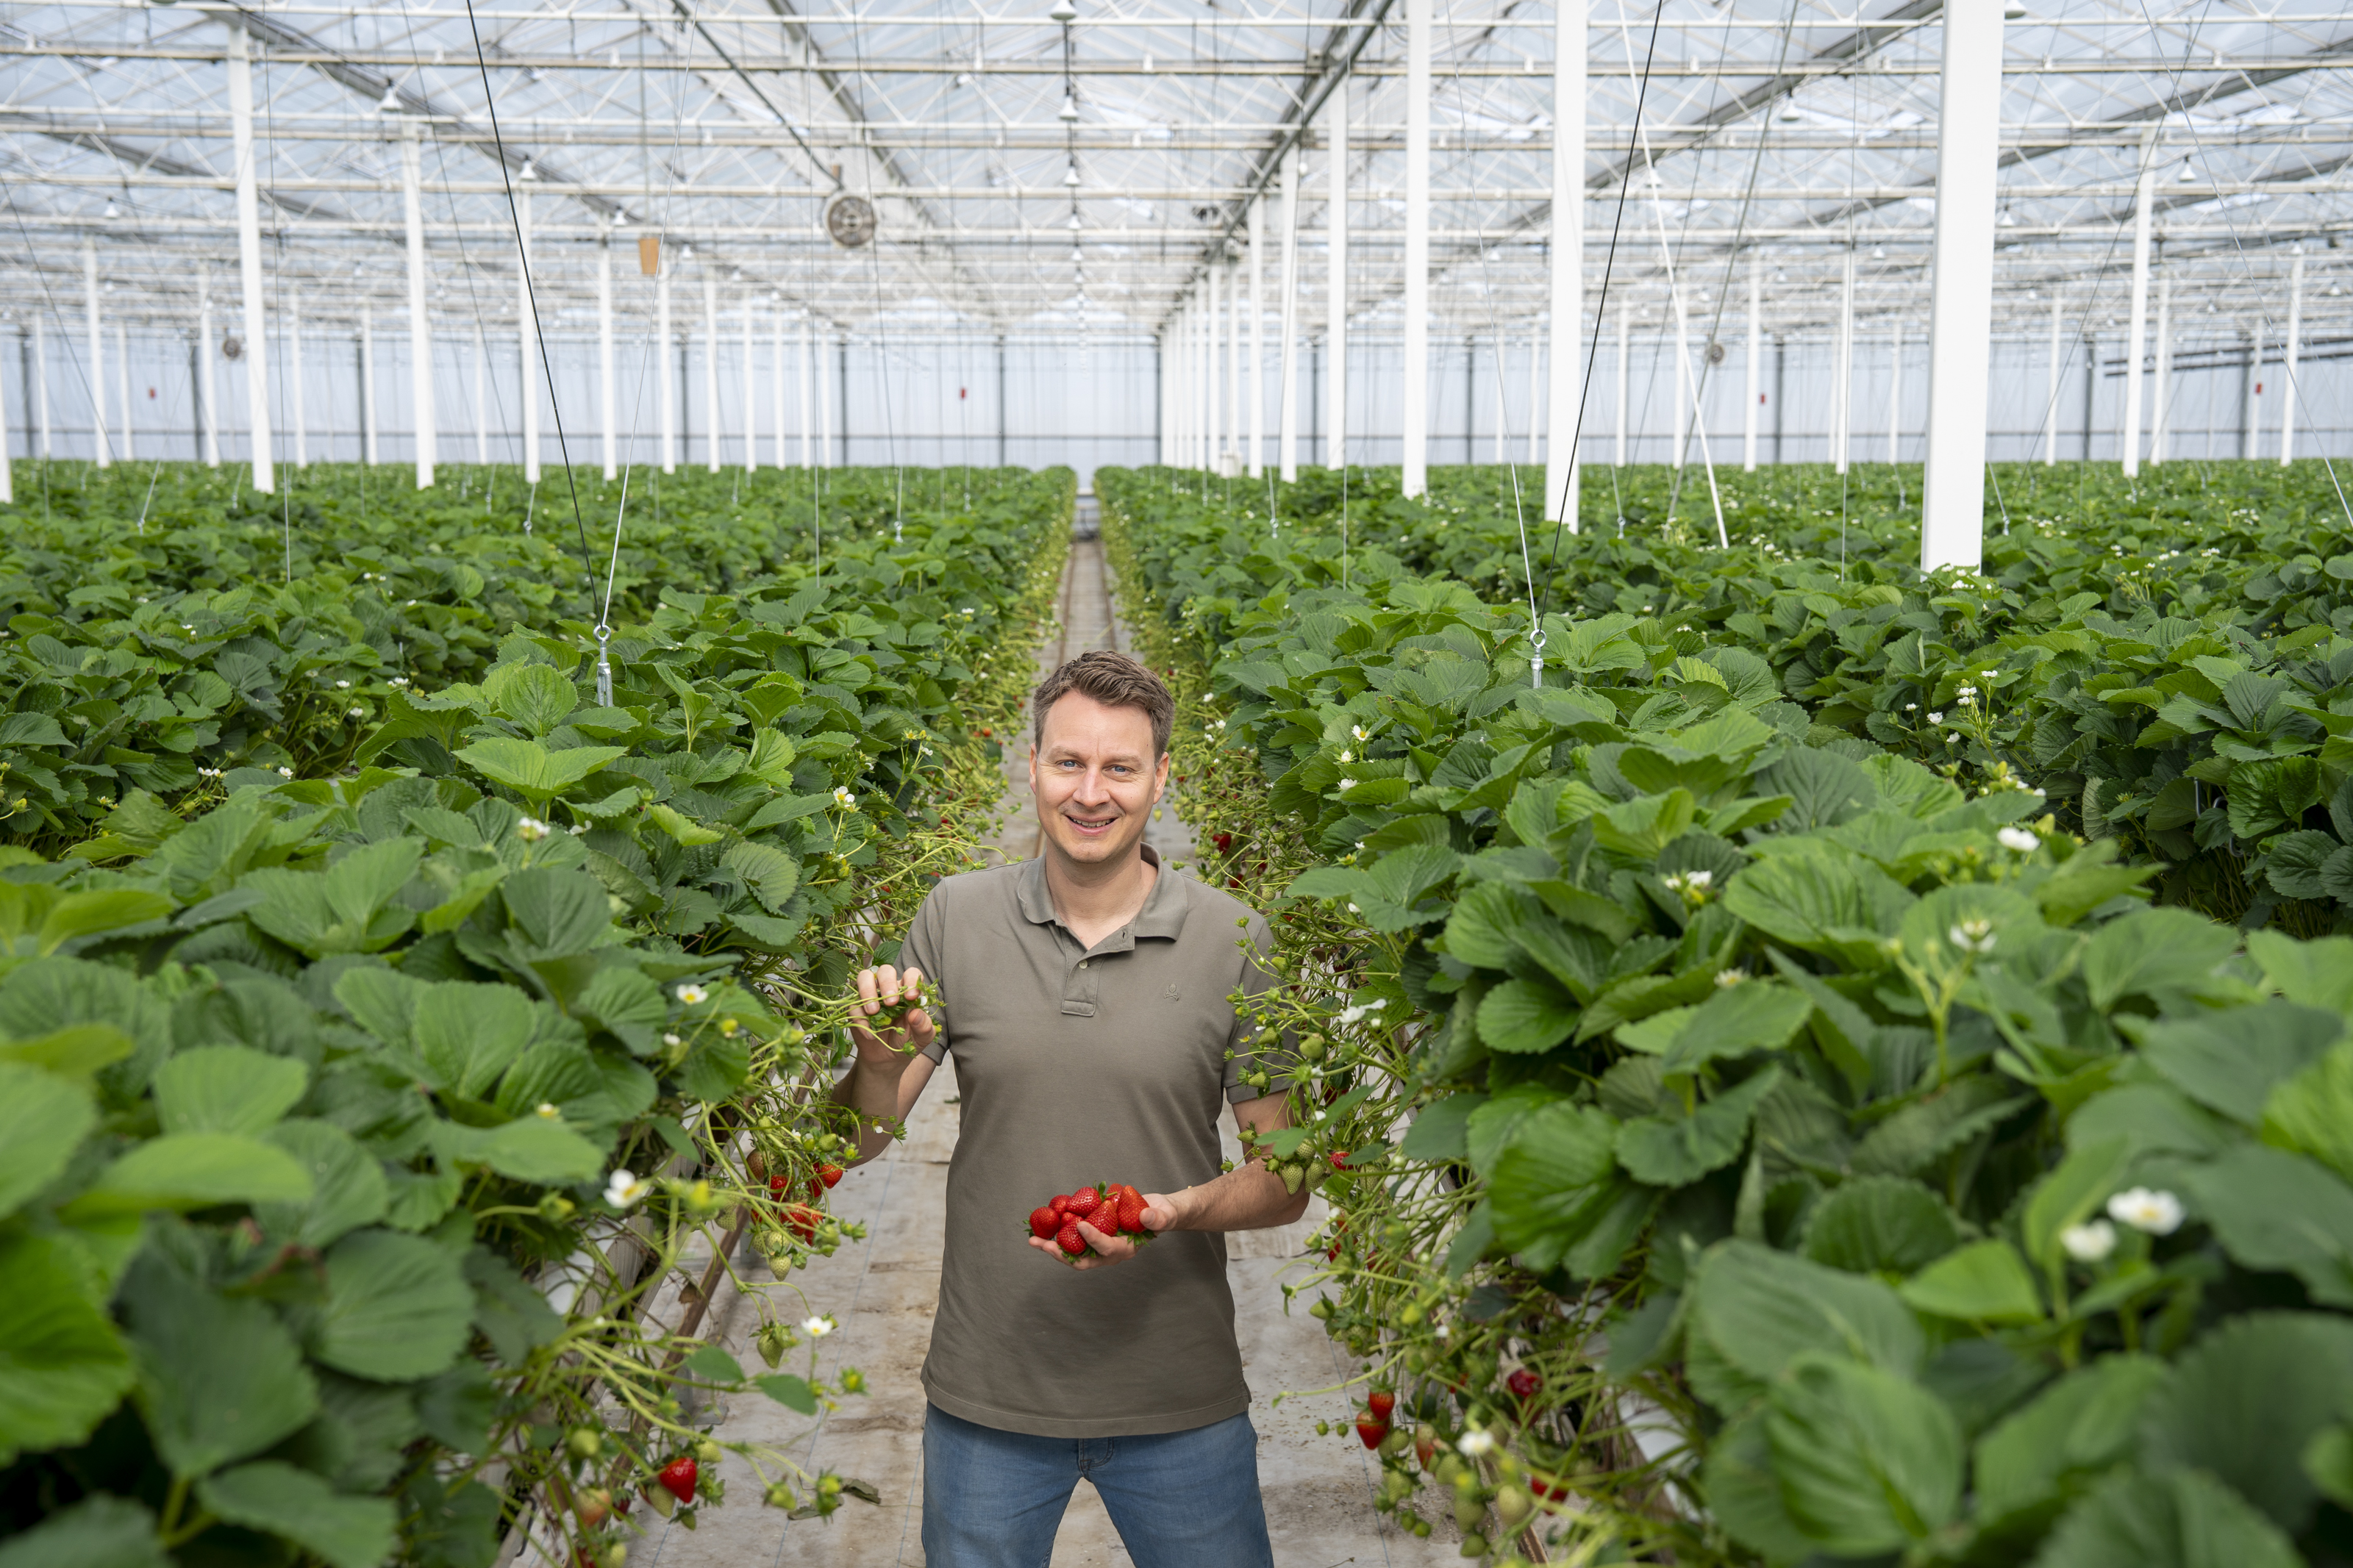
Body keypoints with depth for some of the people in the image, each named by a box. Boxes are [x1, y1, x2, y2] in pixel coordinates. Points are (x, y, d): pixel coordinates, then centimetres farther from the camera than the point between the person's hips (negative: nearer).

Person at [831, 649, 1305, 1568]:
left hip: (1178, 1406, 0)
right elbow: (861, 1142, 2)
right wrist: (879, 1061, -19)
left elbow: (1284, 1182, -1)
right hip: (986, 1395, 1)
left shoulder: (1232, 940, -6)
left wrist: (1177, 1211, -20)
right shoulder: (955, 918, -3)